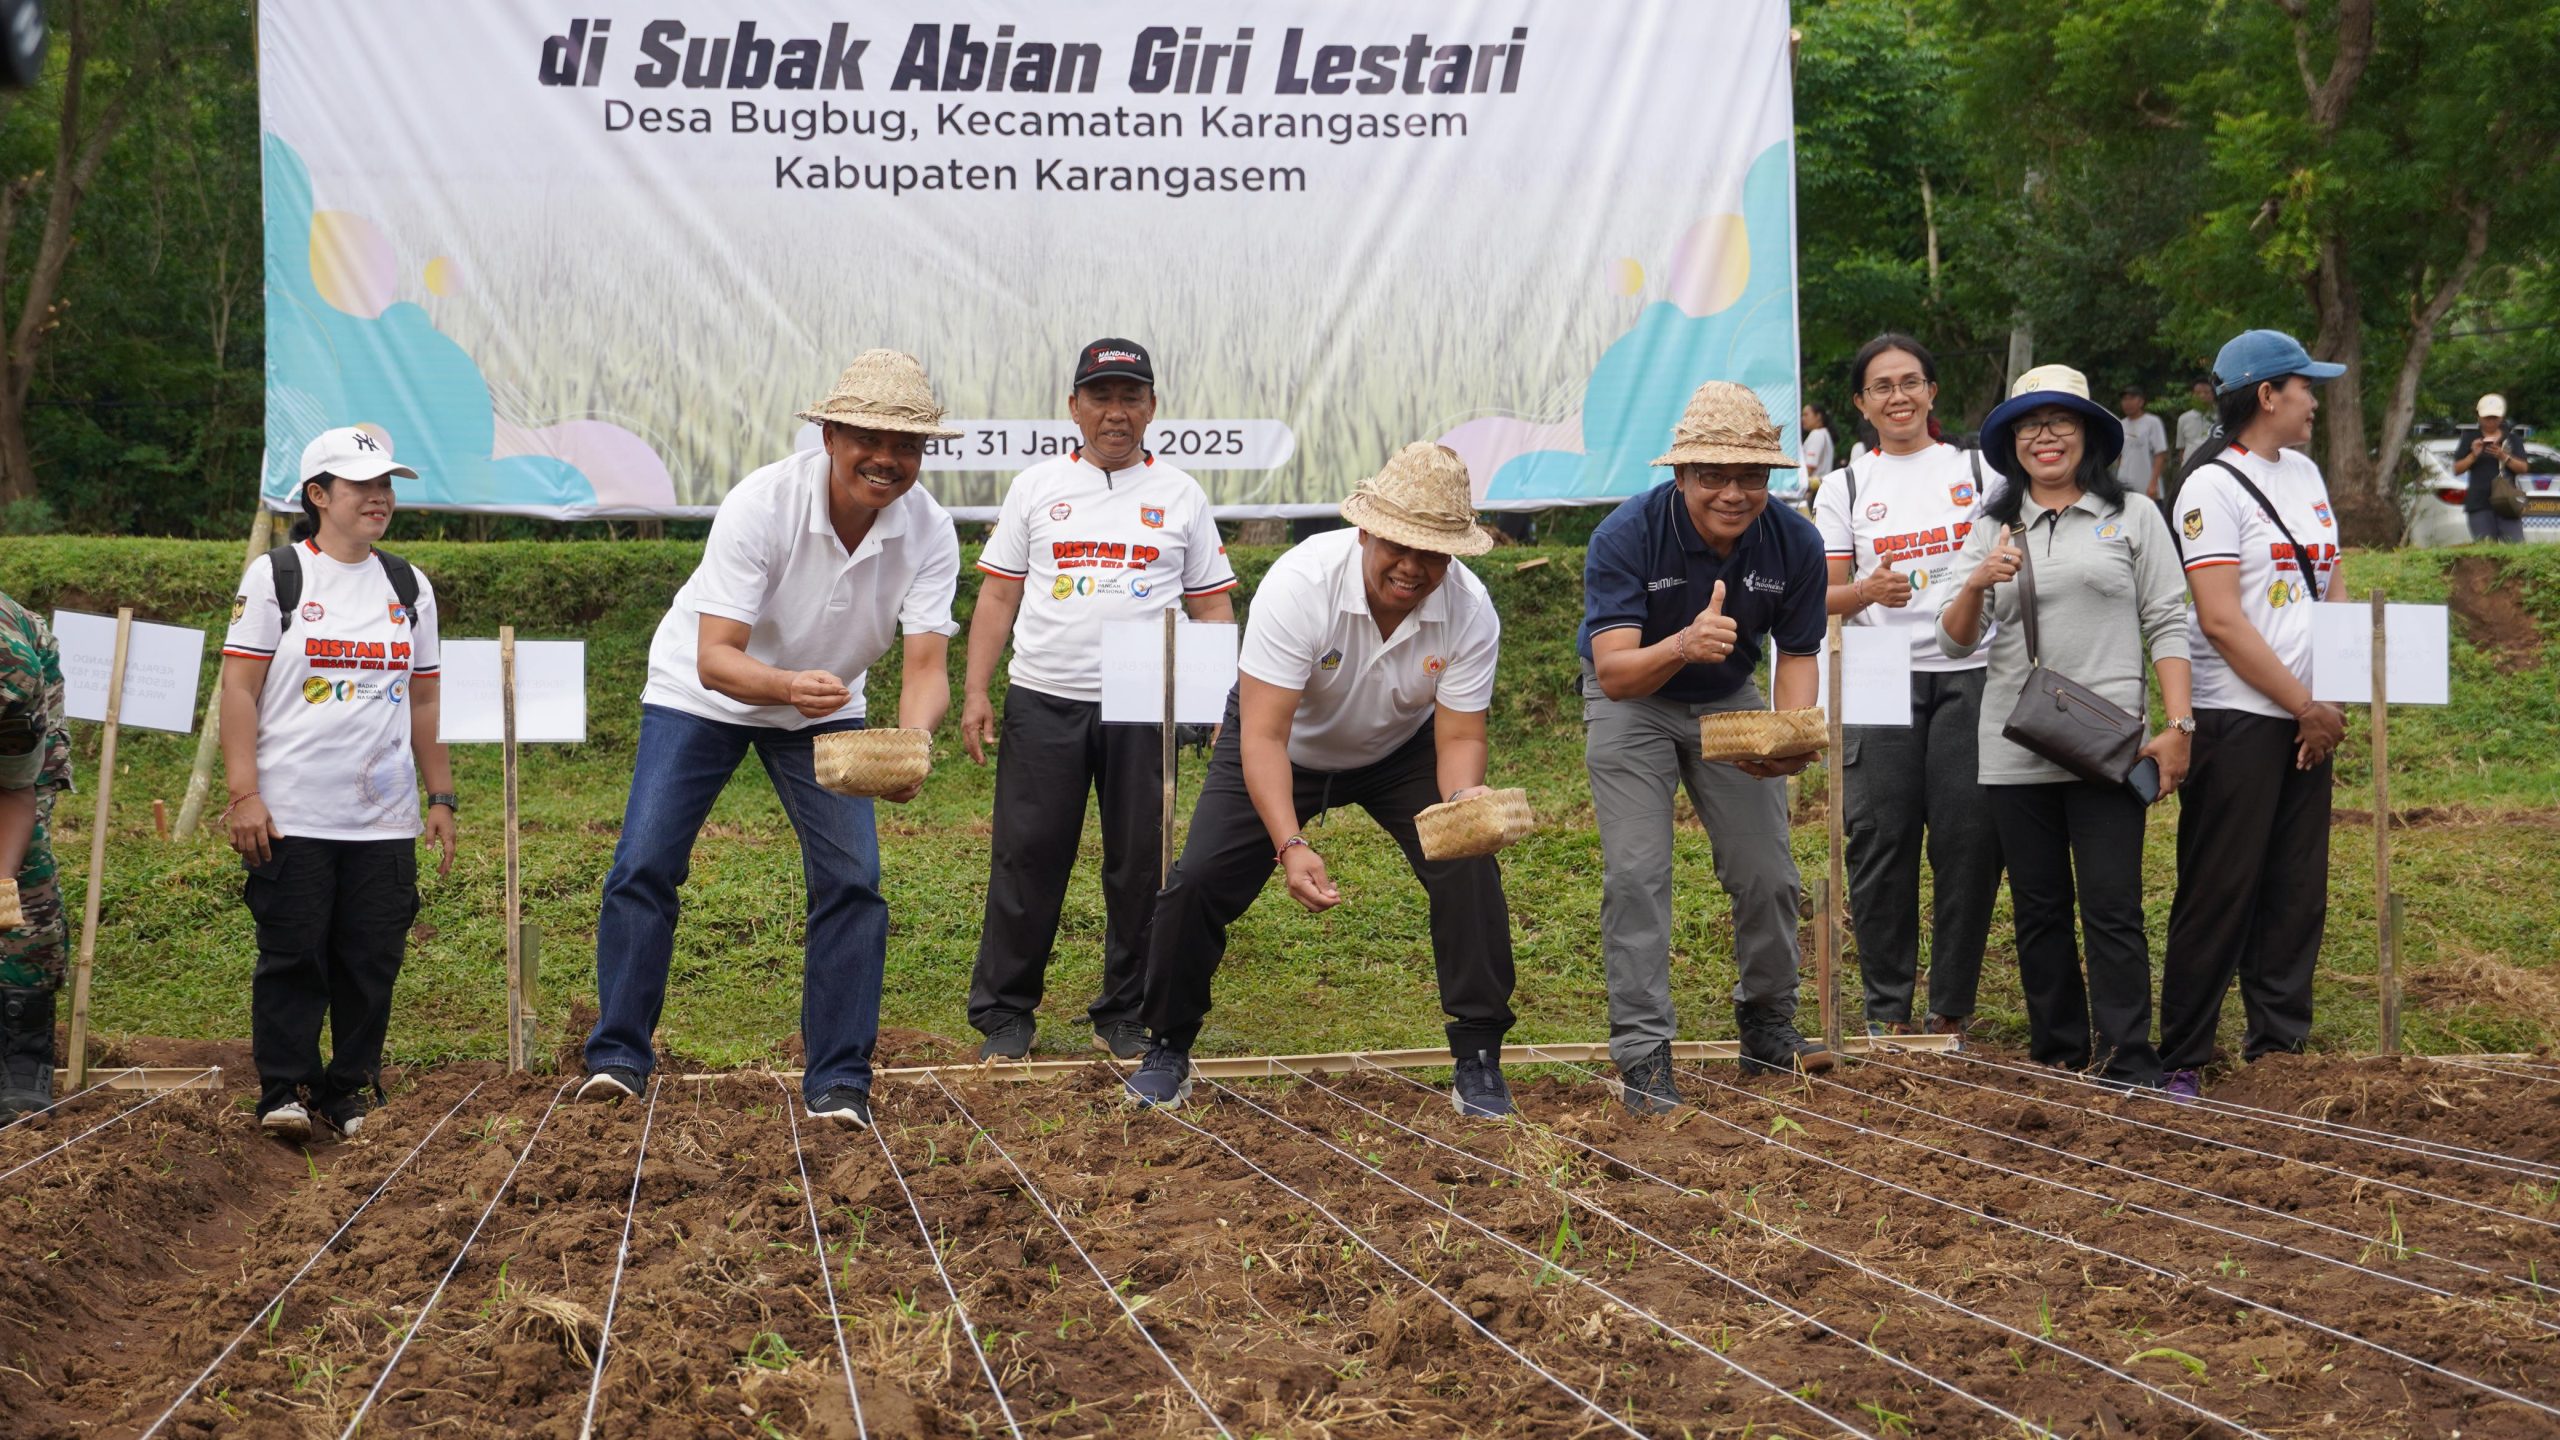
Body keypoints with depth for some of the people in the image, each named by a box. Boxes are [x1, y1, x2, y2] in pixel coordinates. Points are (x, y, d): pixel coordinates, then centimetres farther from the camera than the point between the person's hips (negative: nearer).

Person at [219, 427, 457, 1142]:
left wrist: (442, 797, 13)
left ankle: (351, 1091, 12)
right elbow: (239, 688, -3)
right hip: (293, 815, -4)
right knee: (293, 957, -4)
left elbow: (425, 700, 18)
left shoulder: (409, 586, 15)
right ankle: (285, 1091, 3)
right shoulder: (276, 575, 1)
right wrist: (243, 794, -11)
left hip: (386, 818, 4)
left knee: (372, 961, 2)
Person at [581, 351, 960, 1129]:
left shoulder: (928, 532, -22)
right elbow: (714, 657, -35)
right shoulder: (762, 503, -32)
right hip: (700, 693, -2)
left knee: (852, 882, -9)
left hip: (826, 708, 3)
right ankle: (617, 1056, 6)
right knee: (643, 867, -9)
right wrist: (789, 686, -56)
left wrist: (910, 744, -49)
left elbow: (926, 666, -27)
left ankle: (838, 1079, 0)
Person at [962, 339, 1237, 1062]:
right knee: (1028, 858, -2)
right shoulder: (1036, 487, 10)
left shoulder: (1179, 495, 10)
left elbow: (1212, 604, 10)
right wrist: (976, 692, 2)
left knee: (1141, 863, 2)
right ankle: (1004, 1013, 7)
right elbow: (998, 595, 10)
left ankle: (1126, 1017, 12)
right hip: (1043, 702, 0)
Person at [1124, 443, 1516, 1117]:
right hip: (1288, 746, -1)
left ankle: (1478, 1058, -5)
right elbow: (1263, 736, -37)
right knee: (1199, 880, -13)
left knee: (1470, 870, -19)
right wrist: (1291, 846, -49)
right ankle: (1167, 1047, 11)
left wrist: (1463, 801, -46)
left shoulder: (1470, 612, -27)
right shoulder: (1299, 583, -36)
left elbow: (1459, 737, -22)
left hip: (1402, 752, 1)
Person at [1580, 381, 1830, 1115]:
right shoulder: (1626, 536, -31)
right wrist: (1682, 647, -59)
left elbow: (1797, 653, -6)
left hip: (1730, 702, 3)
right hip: (1633, 702, -3)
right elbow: (1612, 670, -38)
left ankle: (1767, 1026, 23)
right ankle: (1643, 1056, -9)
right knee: (1636, 873, -13)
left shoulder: (1793, 543, -20)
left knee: (1768, 874, 2)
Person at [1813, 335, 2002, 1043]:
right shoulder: (1845, 487, 11)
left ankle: (1951, 1010, 5)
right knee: (1882, 838, -4)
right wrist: (1868, 591, -14)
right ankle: (1886, 1009, 7)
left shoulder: (1977, 470, 11)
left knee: (1969, 838, -5)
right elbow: (1825, 597, 7)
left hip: (1968, 672, 0)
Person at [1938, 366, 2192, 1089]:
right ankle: (2058, 1053, 16)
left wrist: (2178, 725, -6)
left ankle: (2129, 1067, -6)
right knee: (2039, 911, 8)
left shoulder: (2133, 517, 7)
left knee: (2112, 909, -8)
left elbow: (2166, 625, 3)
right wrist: (1976, 585, -12)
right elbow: (1956, 641, 9)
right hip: (2014, 749, 3)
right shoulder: (1994, 527, 13)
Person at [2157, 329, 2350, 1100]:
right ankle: (2182, 1059, 2)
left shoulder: (2305, 475, 14)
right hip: (2236, 716, -7)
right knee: (2220, 896, -5)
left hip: (2306, 718, 7)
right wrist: (2305, 705, -14)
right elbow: (2221, 619, -17)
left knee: (2298, 891, 10)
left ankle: (2281, 1040, 19)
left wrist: (2330, 701, 2)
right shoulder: (2214, 486, -11)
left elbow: (2332, 588, 17)